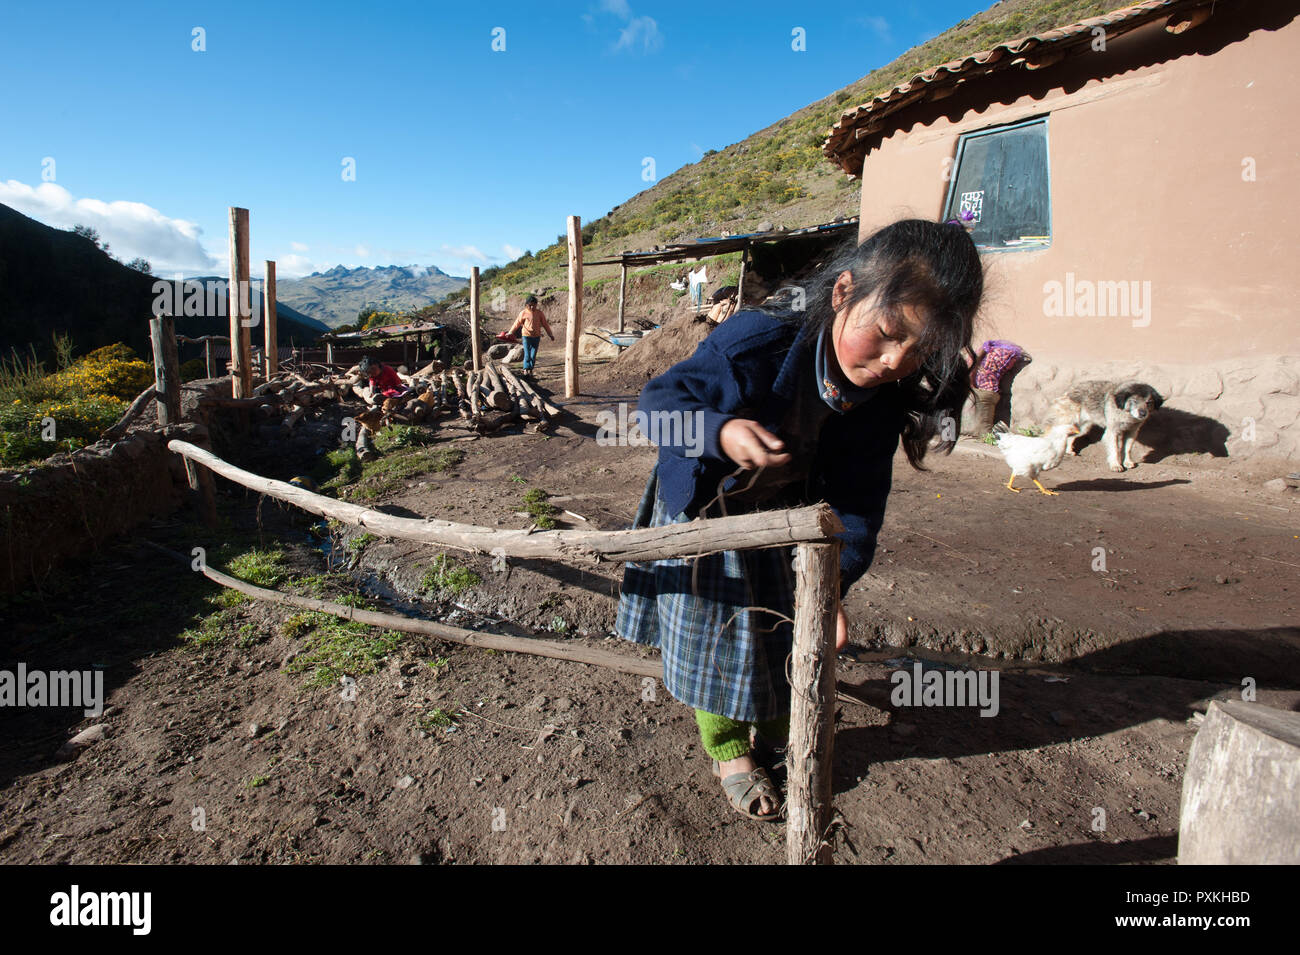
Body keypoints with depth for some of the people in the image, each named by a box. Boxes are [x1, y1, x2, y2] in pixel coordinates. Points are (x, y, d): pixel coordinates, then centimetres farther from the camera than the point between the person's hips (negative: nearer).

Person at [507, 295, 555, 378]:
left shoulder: (539, 313, 3)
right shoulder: (523, 313, -2)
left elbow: (545, 324, 10)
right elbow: (517, 323, 6)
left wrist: (550, 334, 11)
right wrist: (511, 332, 9)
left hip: (536, 337, 2)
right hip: (526, 336, -2)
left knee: (533, 355, 3)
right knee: (527, 354, -10)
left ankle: (530, 370, 12)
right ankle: (526, 369, -6)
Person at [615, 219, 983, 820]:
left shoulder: (888, 399, -20)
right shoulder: (753, 345, -36)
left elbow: (857, 497, -17)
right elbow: (657, 400, -27)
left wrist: (831, 578, -31)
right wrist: (722, 432, -47)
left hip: (784, 523, 4)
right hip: (701, 513, -3)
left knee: (782, 634, 15)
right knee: (712, 636, 9)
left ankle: (773, 732, 45)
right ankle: (728, 749, 35)